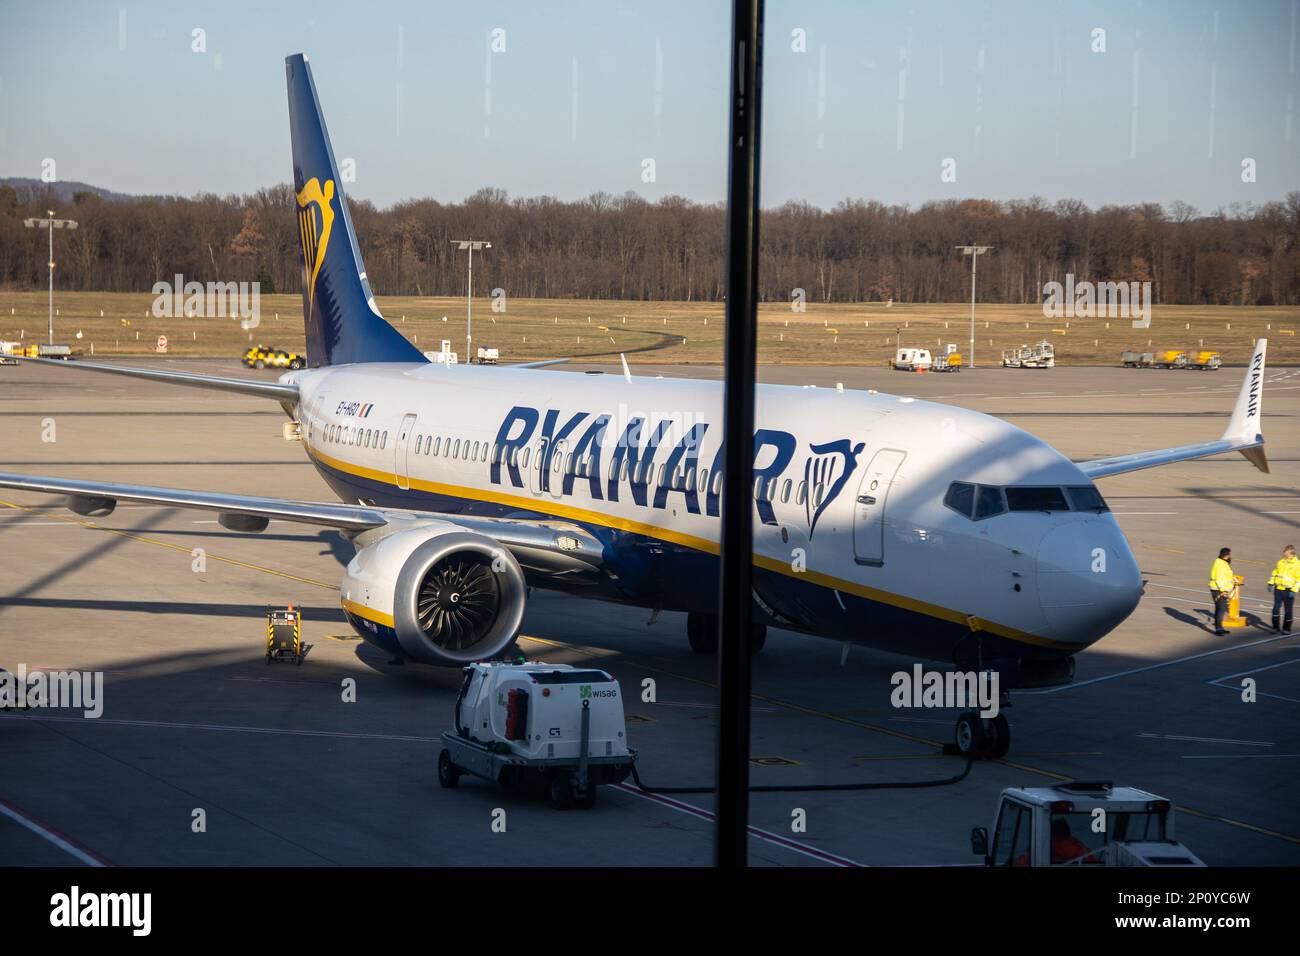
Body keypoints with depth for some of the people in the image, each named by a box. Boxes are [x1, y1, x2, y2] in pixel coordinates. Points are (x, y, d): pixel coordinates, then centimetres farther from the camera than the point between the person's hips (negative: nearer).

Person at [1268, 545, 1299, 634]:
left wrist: (1294, 590, -17)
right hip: (1278, 589, 5)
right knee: (1276, 608, 3)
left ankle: (1286, 629, 15)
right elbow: (1275, 573, 19)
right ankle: (1276, 627, 11)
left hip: (1288, 591, -5)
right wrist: (1271, 583, 9)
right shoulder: (1281, 562, 8)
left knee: (1288, 610, 4)